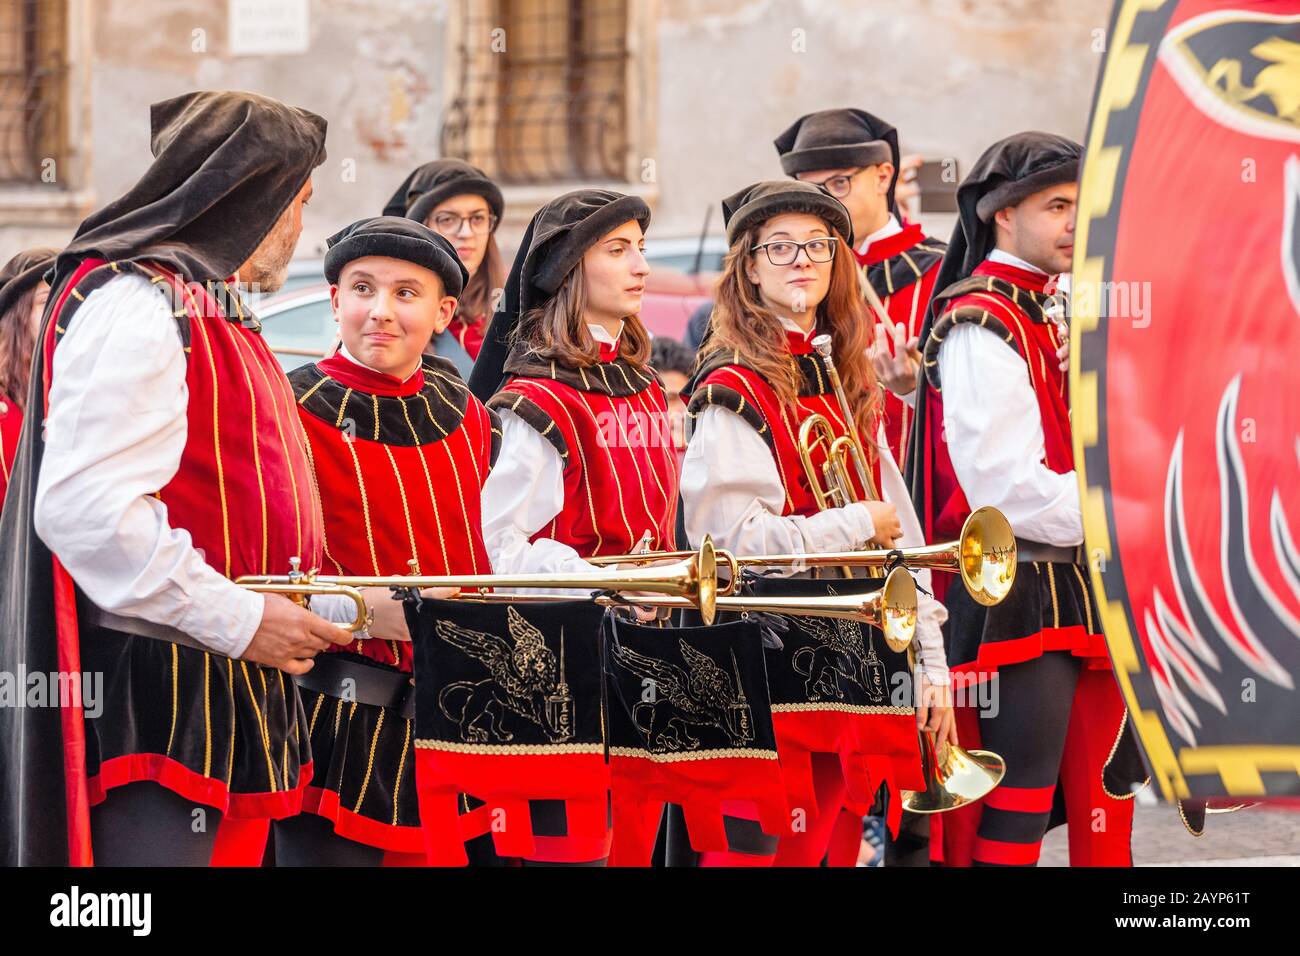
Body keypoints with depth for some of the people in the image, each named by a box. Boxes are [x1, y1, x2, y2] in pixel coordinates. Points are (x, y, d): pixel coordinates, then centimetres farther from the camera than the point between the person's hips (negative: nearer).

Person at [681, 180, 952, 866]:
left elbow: (900, 532, 13)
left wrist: (929, 662, 8)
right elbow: (737, 540, -19)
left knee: (810, 848, 10)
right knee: (751, 849, -4)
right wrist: (858, 523, -10)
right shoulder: (735, 392, -9)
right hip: (767, 673, -7)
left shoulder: (848, 385, 14)